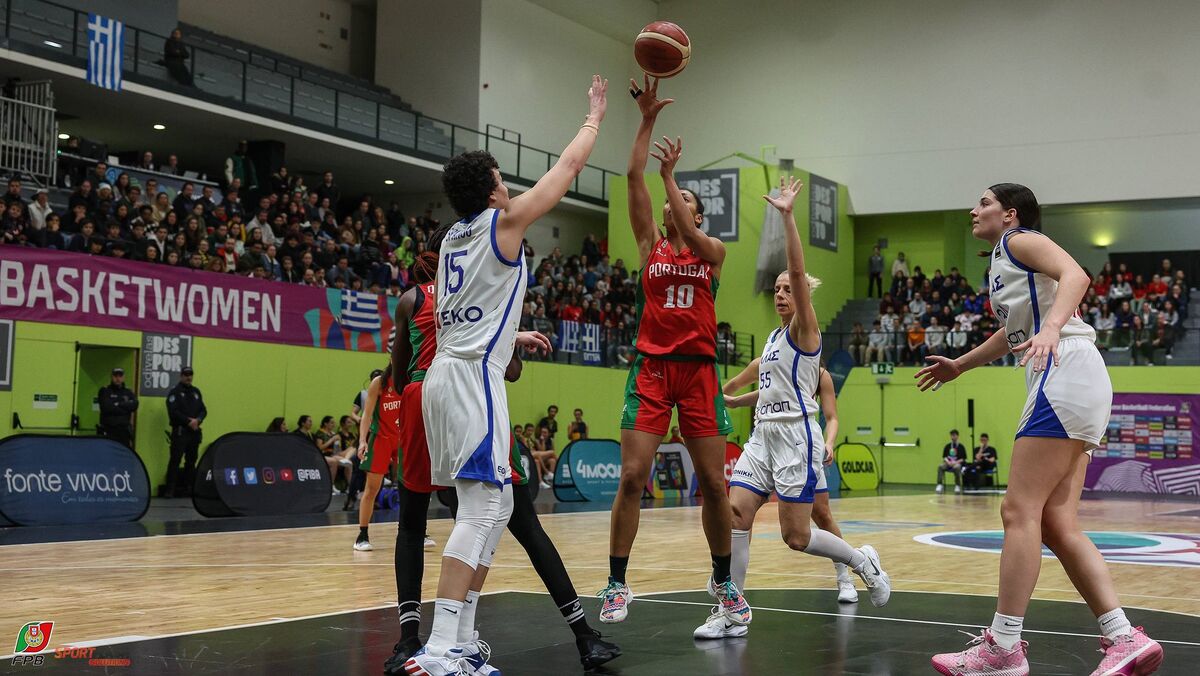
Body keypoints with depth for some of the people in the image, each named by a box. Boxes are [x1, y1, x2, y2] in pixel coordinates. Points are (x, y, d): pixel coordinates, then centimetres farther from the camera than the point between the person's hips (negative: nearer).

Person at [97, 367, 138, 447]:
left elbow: (134, 405, -4)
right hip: (108, 432, -3)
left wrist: (118, 405, -7)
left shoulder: (128, 393, 15)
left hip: (124, 432, 3)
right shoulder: (104, 391, 6)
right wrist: (125, 409, -4)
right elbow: (106, 407, -10)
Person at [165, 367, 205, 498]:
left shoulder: (196, 391, 17)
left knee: (191, 460, 8)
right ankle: (170, 489, -8)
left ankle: (188, 488, 15)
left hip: (194, 431, 6)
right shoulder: (175, 391, -2)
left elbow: (203, 410, 13)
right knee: (175, 460, -9)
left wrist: (197, 420, -7)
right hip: (179, 431, -6)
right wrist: (188, 421, -15)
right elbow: (173, 412, -13)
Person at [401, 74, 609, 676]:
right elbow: (569, 166, 6)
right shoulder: (503, 222, -2)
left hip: (447, 373, 9)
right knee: (480, 509, -13)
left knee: (496, 504, 14)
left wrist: (514, 337, 37)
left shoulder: (455, 237, 19)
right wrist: (594, 118, 21)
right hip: (472, 377, -9)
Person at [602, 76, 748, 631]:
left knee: (714, 481, 2)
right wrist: (648, 119, -5)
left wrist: (670, 174, -13)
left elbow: (689, 237, -14)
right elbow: (634, 177, 0)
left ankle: (724, 581, 19)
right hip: (652, 366, 0)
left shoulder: (713, 249, 9)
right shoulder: (650, 244, 10)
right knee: (632, 475, -9)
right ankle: (616, 584, -1)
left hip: (698, 368, 0)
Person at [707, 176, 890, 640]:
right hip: (763, 434, 8)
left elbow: (799, 272, -21)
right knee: (735, 513, -7)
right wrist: (733, 401, 25)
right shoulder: (775, 338, 17)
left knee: (796, 535, -5)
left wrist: (787, 216, -28)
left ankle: (863, 561, 21)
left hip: (796, 435, -8)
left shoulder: (804, 329, -6)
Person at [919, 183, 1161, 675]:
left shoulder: (1020, 240, 2)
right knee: (1057, 524, 3)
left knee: (1020, 511, -12)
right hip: (1059, 382, 10)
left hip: (1067, 371, -10)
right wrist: (959, 365, 51)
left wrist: (1051, 327, -35)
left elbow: (1075, 275, -18)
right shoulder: (1003, 260, 28)